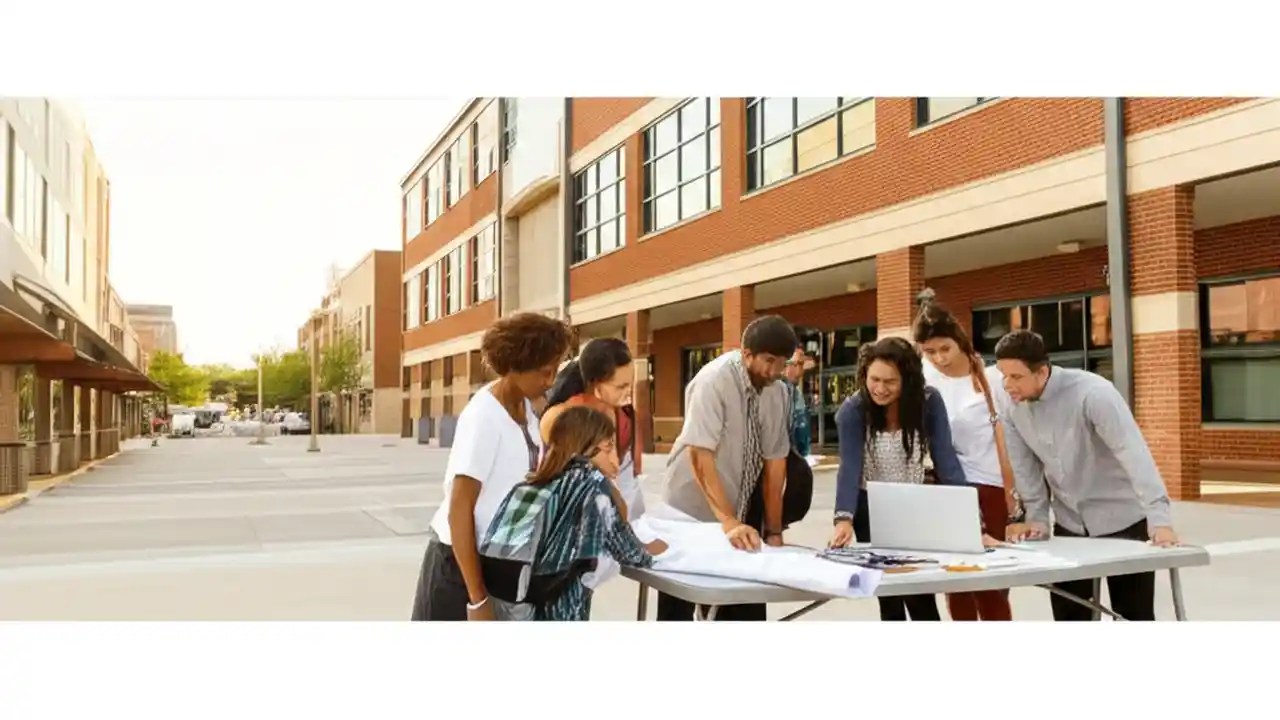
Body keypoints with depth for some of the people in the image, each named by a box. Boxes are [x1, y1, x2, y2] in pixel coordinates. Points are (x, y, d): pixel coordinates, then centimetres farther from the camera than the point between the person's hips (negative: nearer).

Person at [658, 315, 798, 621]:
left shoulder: (779, 392, -2)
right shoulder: (714, 380, -20)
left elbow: (775, 460, 0)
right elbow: (700, 456, -28)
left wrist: (774, 531, -3)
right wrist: (727, 521, -37)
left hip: (743, 511, 5)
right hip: (693, 513, -5)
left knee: (746, 607, 6)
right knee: (679, 607, 5)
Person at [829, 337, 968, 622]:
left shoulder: (929, 401, -15)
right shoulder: (853, 410, -20)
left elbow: (945, 459, -19)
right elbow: (849, 466, -30)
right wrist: (844, 519, -45)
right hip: (870, 510, -1)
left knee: (921, 597, -1)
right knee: (890, 598, 1)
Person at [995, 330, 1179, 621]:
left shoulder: (1092, 393, -25)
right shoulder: (1012, 408, -7)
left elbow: (1134, 455, -32)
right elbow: (1027, 469, 1)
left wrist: (1160, 521, -40)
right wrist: (1036, 520, -4)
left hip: (1123, 520, -5)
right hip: (1069, 524, 5)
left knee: (1133, 617, 4)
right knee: (1069, 616, 9)